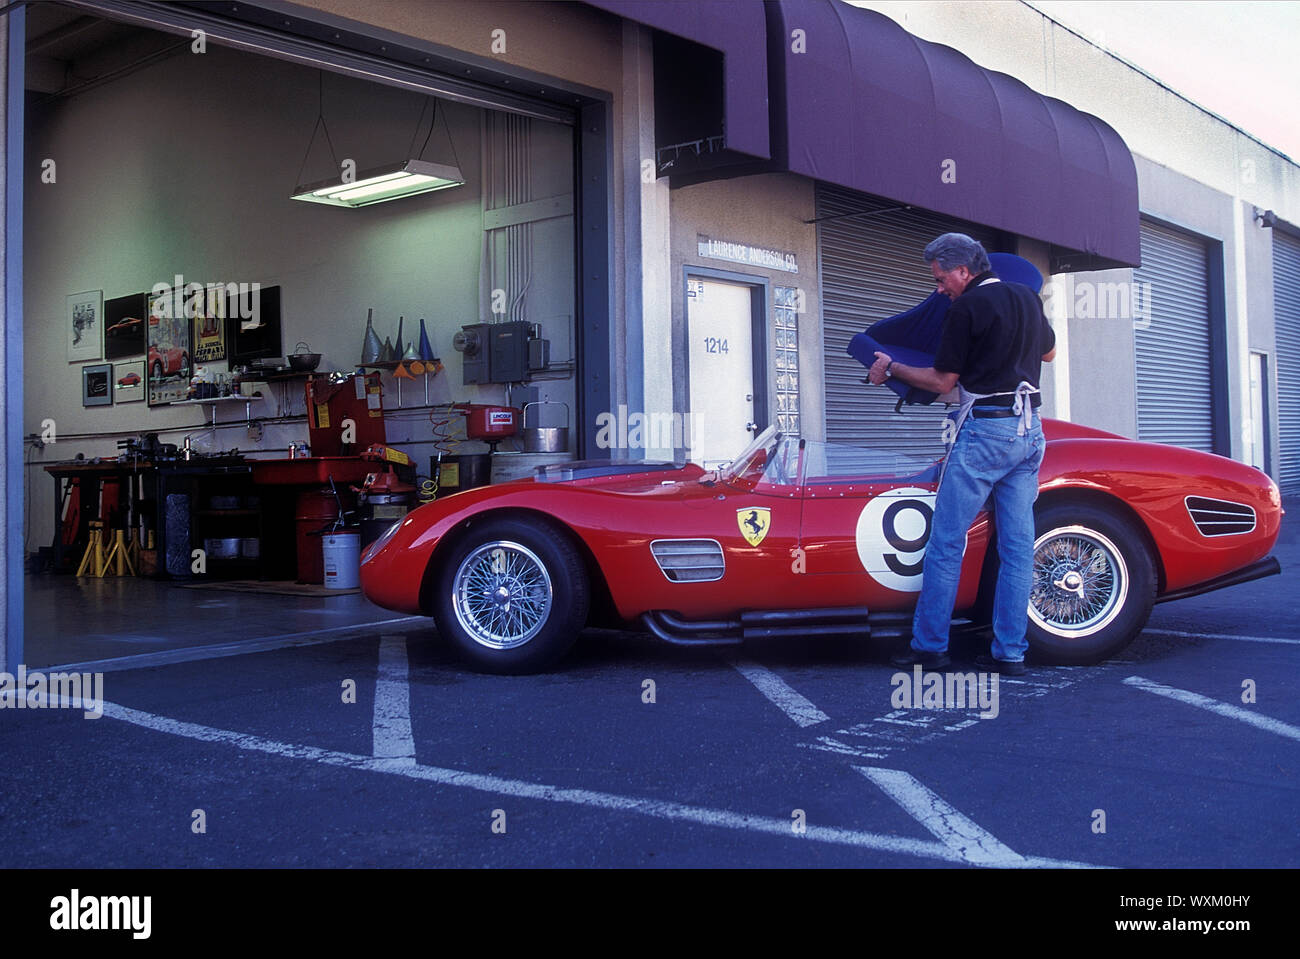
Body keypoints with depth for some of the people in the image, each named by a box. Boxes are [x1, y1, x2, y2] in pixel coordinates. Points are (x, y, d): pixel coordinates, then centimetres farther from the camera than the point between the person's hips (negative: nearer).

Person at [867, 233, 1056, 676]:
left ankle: (930, 646, 4)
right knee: (1018, 545, 6)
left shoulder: (967, 308, -9)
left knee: (946, 541, 0)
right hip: (1030, 429, 8)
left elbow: (942, 381, -4)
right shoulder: (1028, 298, 13)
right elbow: (1048, 352, 30)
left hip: (986, 430, -8)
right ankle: (1010, 652, 8)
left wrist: (890, 368, 9)